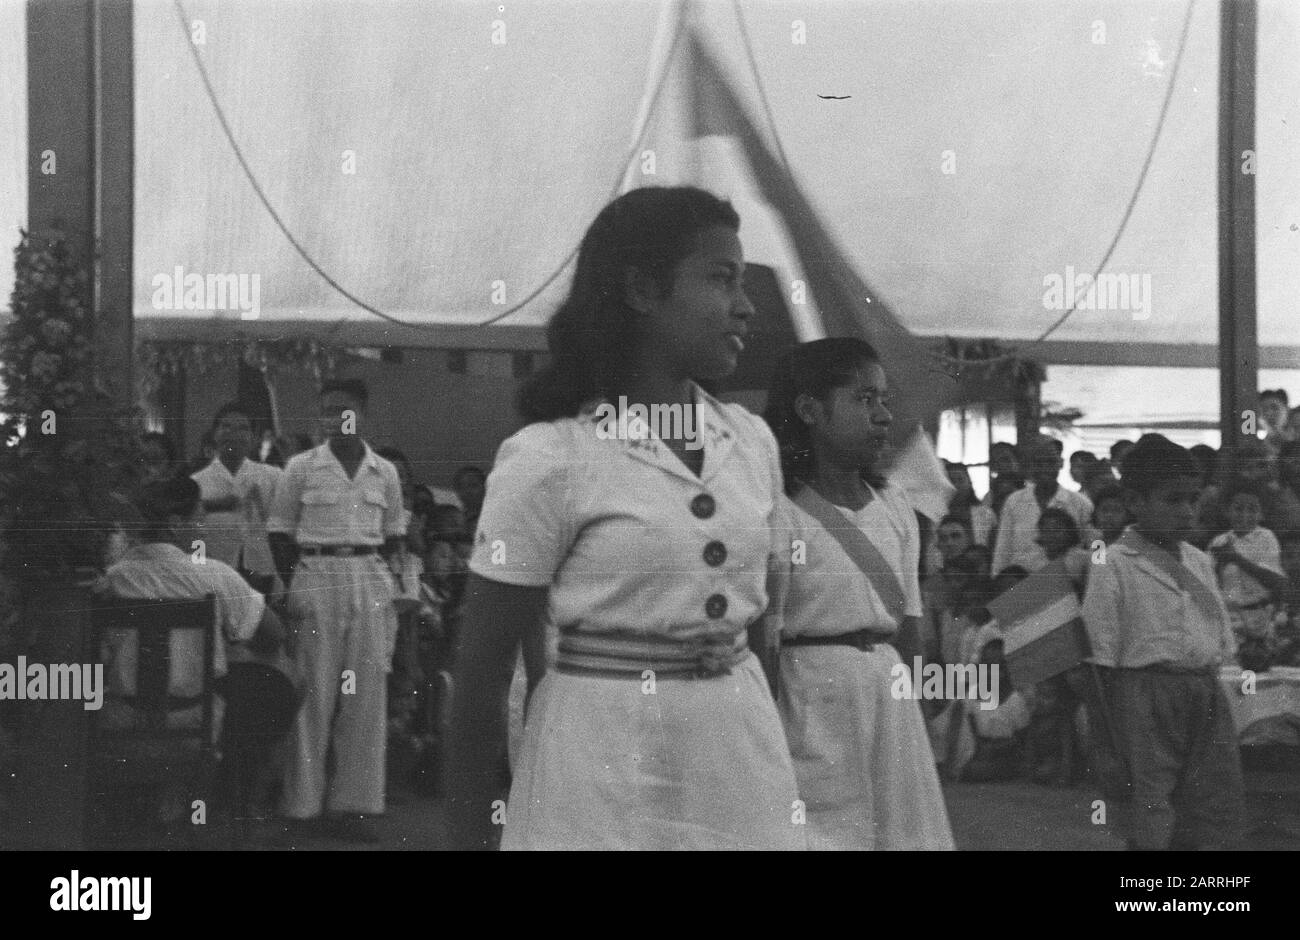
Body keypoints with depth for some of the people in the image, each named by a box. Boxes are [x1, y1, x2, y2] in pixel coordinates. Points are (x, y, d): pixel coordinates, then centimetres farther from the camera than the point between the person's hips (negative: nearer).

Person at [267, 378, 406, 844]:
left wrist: (382, 576, 4)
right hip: (316, 576, -2)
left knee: (366, 693, 2)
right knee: (314, 693, -2)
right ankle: (301, 805, 4)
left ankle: (354, 804, 8)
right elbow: (279, 531, 4)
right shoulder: (302, 468, 1)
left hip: (370, 581, 3)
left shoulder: (384, 473, 8)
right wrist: (294, 586, -1)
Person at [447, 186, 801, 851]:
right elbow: (481, 674, -7)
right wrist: (471, 835, -6)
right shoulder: (547, 460, -11)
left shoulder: (753, 443, 5)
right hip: (603, 763, -5)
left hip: (743, 747, 5)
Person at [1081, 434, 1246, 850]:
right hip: (1146, 691, -6)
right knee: (1153, 817, -4)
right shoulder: (1114, 565, -4)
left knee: (1221, 816, 6)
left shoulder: (1199, 562, 14)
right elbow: (1103, 658, -7)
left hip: (1205, 689, 6)